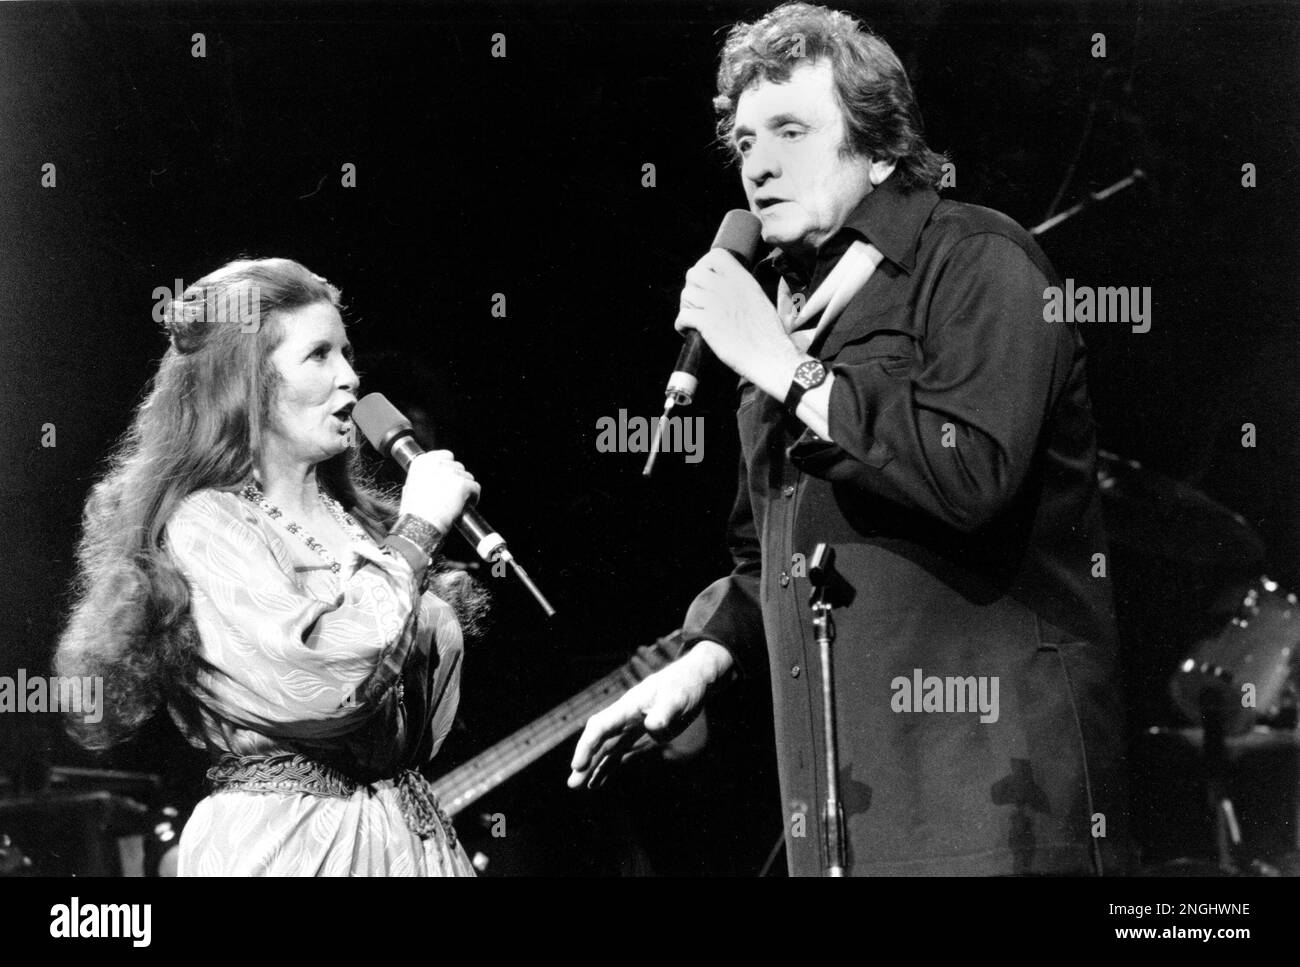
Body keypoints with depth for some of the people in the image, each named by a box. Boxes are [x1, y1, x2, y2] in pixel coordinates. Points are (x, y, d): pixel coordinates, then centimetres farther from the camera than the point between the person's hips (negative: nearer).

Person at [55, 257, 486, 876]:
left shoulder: (356, 518, 9)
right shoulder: (203, 525, -11)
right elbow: (326, 682, -26)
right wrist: (418, 530, -15)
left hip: (411, 830, 6)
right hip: (279, 841, -6)